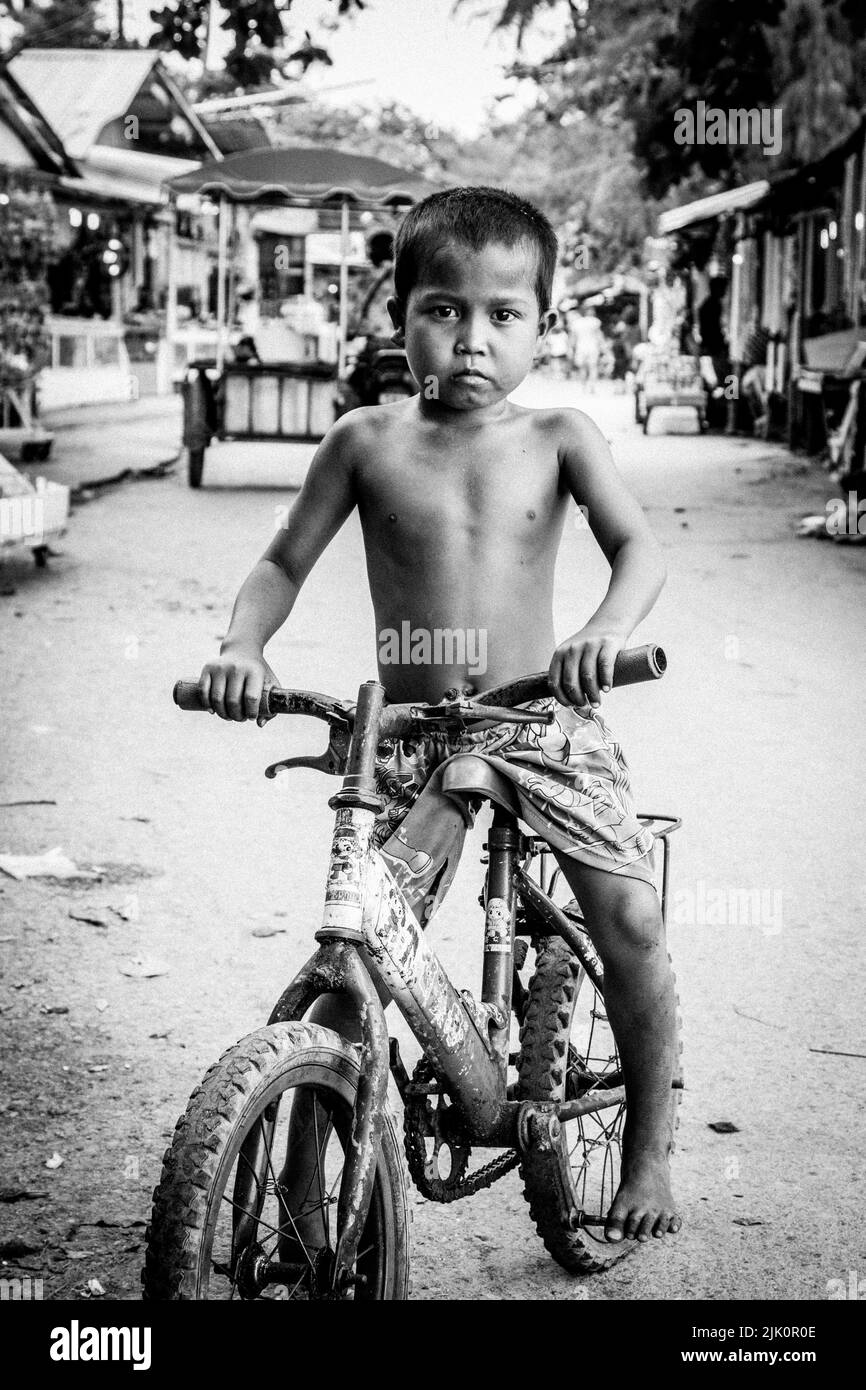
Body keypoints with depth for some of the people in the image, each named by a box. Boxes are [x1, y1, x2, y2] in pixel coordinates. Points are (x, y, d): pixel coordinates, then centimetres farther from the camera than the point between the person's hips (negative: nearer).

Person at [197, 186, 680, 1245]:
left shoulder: (558, 440, -2)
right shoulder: (367, 443, -2)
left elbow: (637, 547, -11)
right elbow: (284, 564, 4)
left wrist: (606, 630, -32)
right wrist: (242, 646, -16)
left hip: (544, 719, 0)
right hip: (412, 733, 0)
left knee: (631, 921, -12)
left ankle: (648, 1152, 8)